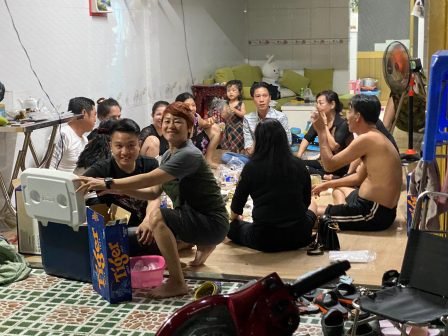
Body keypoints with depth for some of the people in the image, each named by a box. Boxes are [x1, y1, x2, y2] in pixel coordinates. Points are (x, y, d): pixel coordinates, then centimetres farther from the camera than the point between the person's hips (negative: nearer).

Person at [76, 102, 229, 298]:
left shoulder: (189, 155, -23)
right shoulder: (168, 155, 6)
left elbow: (149, 179, -33)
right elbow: (153, 192, 2)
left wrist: (107, 184, -37)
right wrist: (121, 190, -12)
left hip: (212, 222, -10)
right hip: (192, 218, 10)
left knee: (158, 216, -32)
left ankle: (177, 283, -24)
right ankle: (203, 246, 32)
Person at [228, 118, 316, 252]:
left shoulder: (251, 167, -10)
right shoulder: (299, 165, -4)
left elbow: (238, 202, 3)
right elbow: (306, 201, 9)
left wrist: (234, 216, 26)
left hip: (264, 239, -1)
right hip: (298, 237, 2)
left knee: (232, 226, 26)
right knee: (311, 208, 32)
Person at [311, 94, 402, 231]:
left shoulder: (366, 139, -20)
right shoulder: (376, 138, 12)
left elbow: (330, 164, -14)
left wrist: (321, 131, -5)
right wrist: (328, 184, 22)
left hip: (374, 213, -10)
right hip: (381, 208, 10)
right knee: (339, 189, 38)